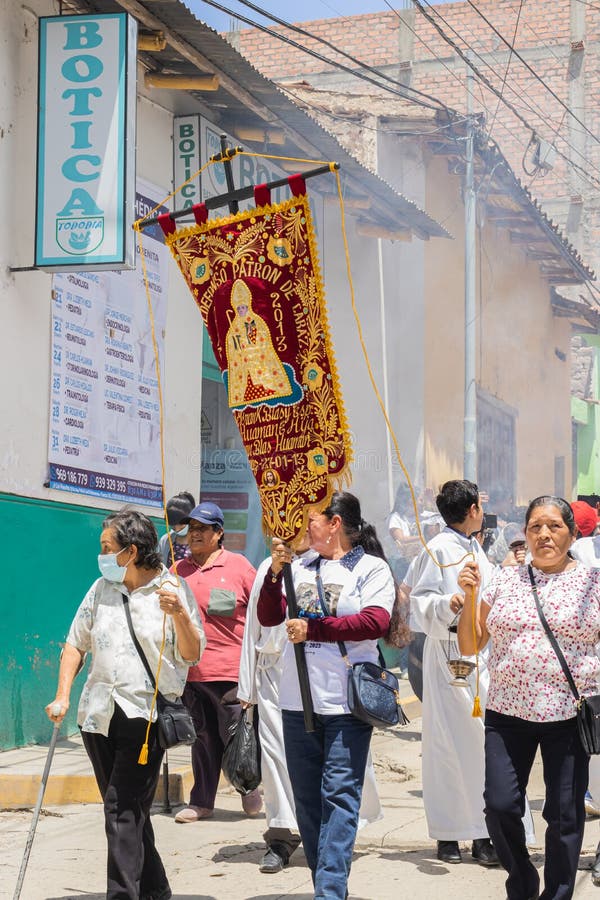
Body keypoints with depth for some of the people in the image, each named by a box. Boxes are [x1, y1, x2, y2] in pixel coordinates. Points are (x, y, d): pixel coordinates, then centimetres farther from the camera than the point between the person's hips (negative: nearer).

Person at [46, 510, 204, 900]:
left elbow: (192, 655, -5)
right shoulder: (102, 589, 10)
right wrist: (62, 696, 6)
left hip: (145, 715, -5)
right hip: (99, 713, 5)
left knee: (124, 810, -12)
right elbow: (76, 644, 15)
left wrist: (179, 613, -21)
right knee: (129, 810, 12)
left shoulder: (173, 588, -3)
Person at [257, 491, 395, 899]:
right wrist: (275, 572, -5)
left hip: (346, 702, -5)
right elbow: (269, 617, 8)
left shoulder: (372, 568, -1)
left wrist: (312, 628, -16)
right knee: (307, 796, 9)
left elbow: (376, 622, -15)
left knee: (339, 795, -8)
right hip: (298, 700, 5)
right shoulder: (301, 568, 11)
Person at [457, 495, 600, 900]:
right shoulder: (505, 579, 9)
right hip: (508, 712, 2)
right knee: (500, 806, -1)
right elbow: (470, 645, 10)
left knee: (564, 815, 3)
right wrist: (470, 595, -2)